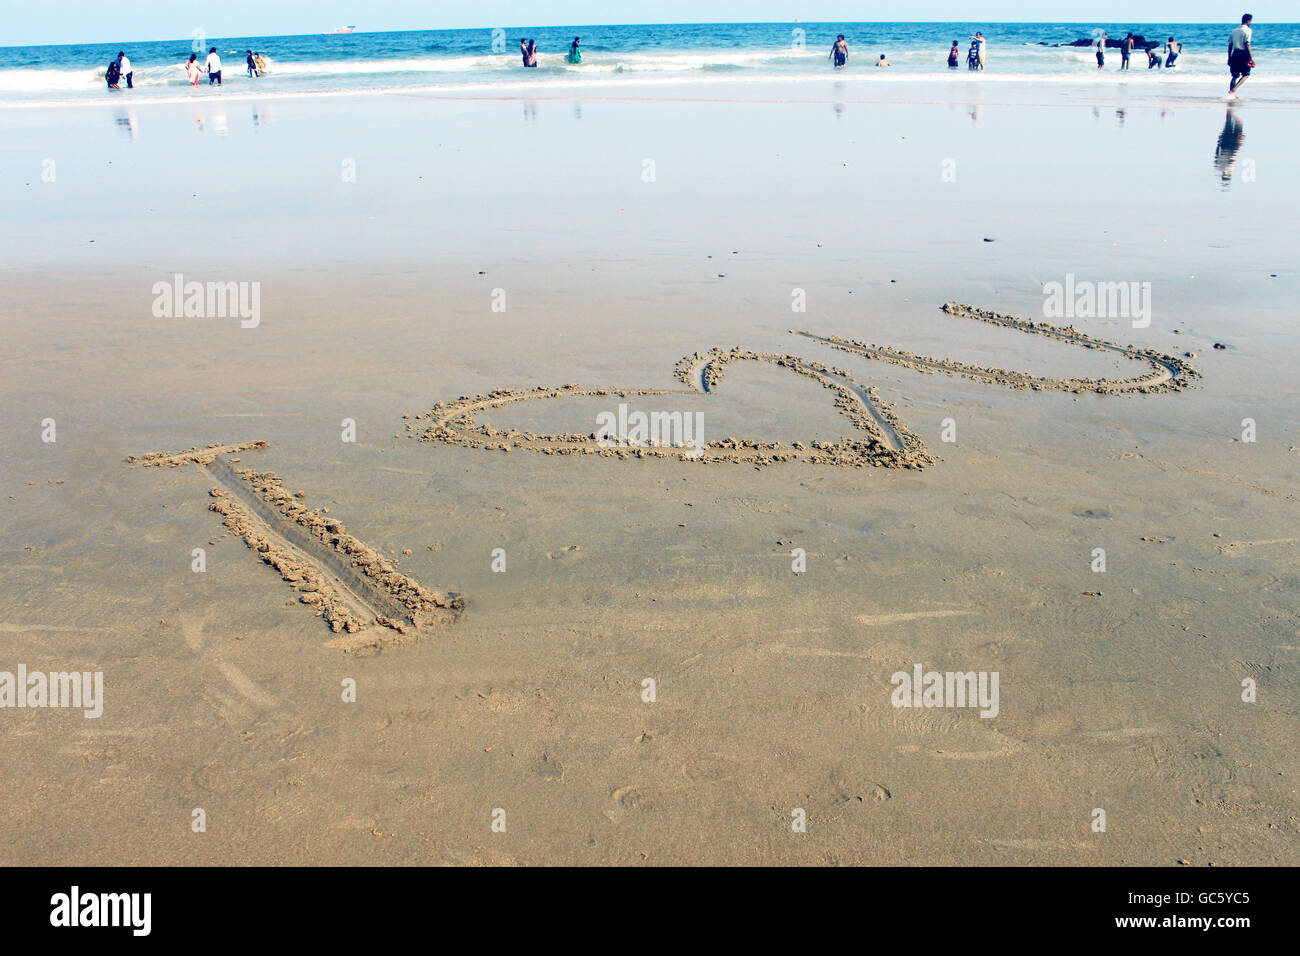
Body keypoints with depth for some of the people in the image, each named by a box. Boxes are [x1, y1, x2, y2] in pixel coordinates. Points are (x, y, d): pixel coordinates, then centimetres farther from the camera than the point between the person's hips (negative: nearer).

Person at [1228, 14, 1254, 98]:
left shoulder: (1235, 30, 13)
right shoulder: (1247, 30, -7)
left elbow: (1230, 45, 13)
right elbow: (1247, 45, -14)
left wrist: (1229, 58, 19)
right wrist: (1251, 58, -13)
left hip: (1234, 54, 6)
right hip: (1243, 54, -6)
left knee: (1235, 76, 13)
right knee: (1245, 74, 4)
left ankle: (1231, 93, 6)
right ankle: (1233, 90, -12)